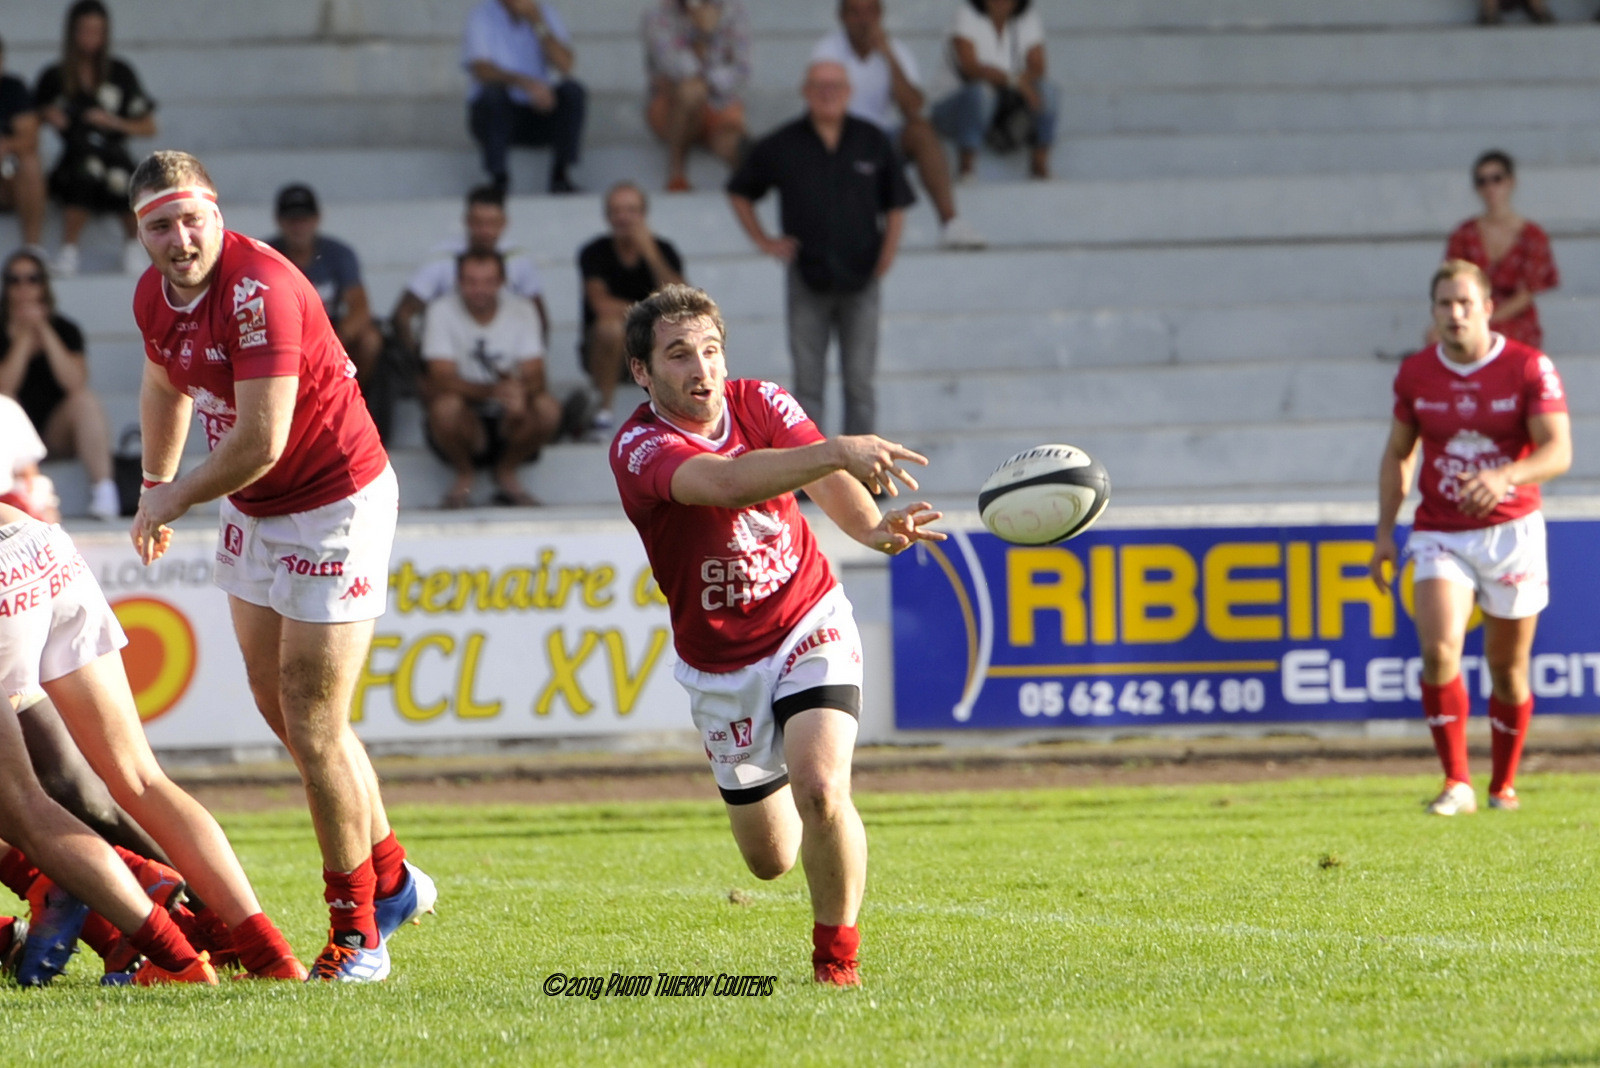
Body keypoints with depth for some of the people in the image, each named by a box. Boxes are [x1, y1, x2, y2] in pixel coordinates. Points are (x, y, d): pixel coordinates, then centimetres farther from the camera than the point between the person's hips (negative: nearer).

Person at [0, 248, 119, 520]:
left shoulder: (65, 330, 1)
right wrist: (25, 335, -16)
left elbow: (75, 383, -17)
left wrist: (44, 331, -17)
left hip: (57, 433, 1)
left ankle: (103, 488, -33)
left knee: (86, 400, -26)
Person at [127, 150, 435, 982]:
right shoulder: (154, 296, -2)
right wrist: (154, 489, 25)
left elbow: (259, 443, -32)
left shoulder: (260, 290, -29)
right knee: (278, 706, 15)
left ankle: (357, 931, 6)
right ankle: (389, 880, 33)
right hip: (252, 511, 9)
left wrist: (174, 499, -17)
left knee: (312, 727, -8)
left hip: (334, 505, -9)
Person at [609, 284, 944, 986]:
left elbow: (826, 480, -28)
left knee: (819, 789, -26)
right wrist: (837, 450, -58)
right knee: (771, 859, 12)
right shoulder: (638, 450, -22)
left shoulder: (760, 403, -11)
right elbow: (726, 483, -43)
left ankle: (836, 954, -3)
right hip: (718, 663, 0)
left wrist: (871, 526, -51)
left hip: (808, 627, 0)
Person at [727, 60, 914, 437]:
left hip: (860, 278, 0)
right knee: (808, 381, 2)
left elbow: (896, 204, 11)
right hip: (808, 278, 0)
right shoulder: (782, 146, 2)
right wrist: (764, 241, 5)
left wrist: (887, 251, -2)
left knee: (860, 381, 2)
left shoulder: (872, 142, 4)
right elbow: (739, 193, 14)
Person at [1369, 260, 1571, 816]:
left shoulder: (1529, 368, -9)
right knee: (1439, 649, -20)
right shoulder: (1415, 373, 1)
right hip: (1440, 535, 1)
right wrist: (1385, 532, 8)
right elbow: (1397, 453, 13)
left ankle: (1503, 786, 26)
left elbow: (1558, 452, -16)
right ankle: (1457, 784, -14)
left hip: (1511, 531, -1)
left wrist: (1505, 477, -35)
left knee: (1508, 666, 6)